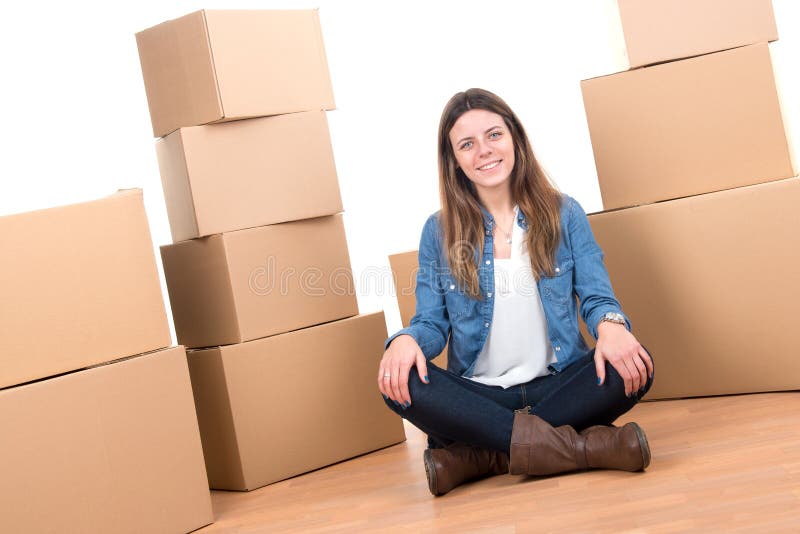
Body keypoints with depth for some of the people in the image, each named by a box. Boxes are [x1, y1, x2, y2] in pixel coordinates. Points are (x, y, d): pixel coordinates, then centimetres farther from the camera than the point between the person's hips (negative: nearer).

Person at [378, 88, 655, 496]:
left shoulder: (564, 214, 6)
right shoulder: (439, 232, 6)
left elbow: (596, 295, 1)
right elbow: (432, 322, 3)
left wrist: (610, 324, -25)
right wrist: (407, 339, -22)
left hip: (557, 386, 0)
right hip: (479, 396, 0)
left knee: (631, 366, -28)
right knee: (400, 382, -29)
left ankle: (477, 456, -25)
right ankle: (580, 446, -33)